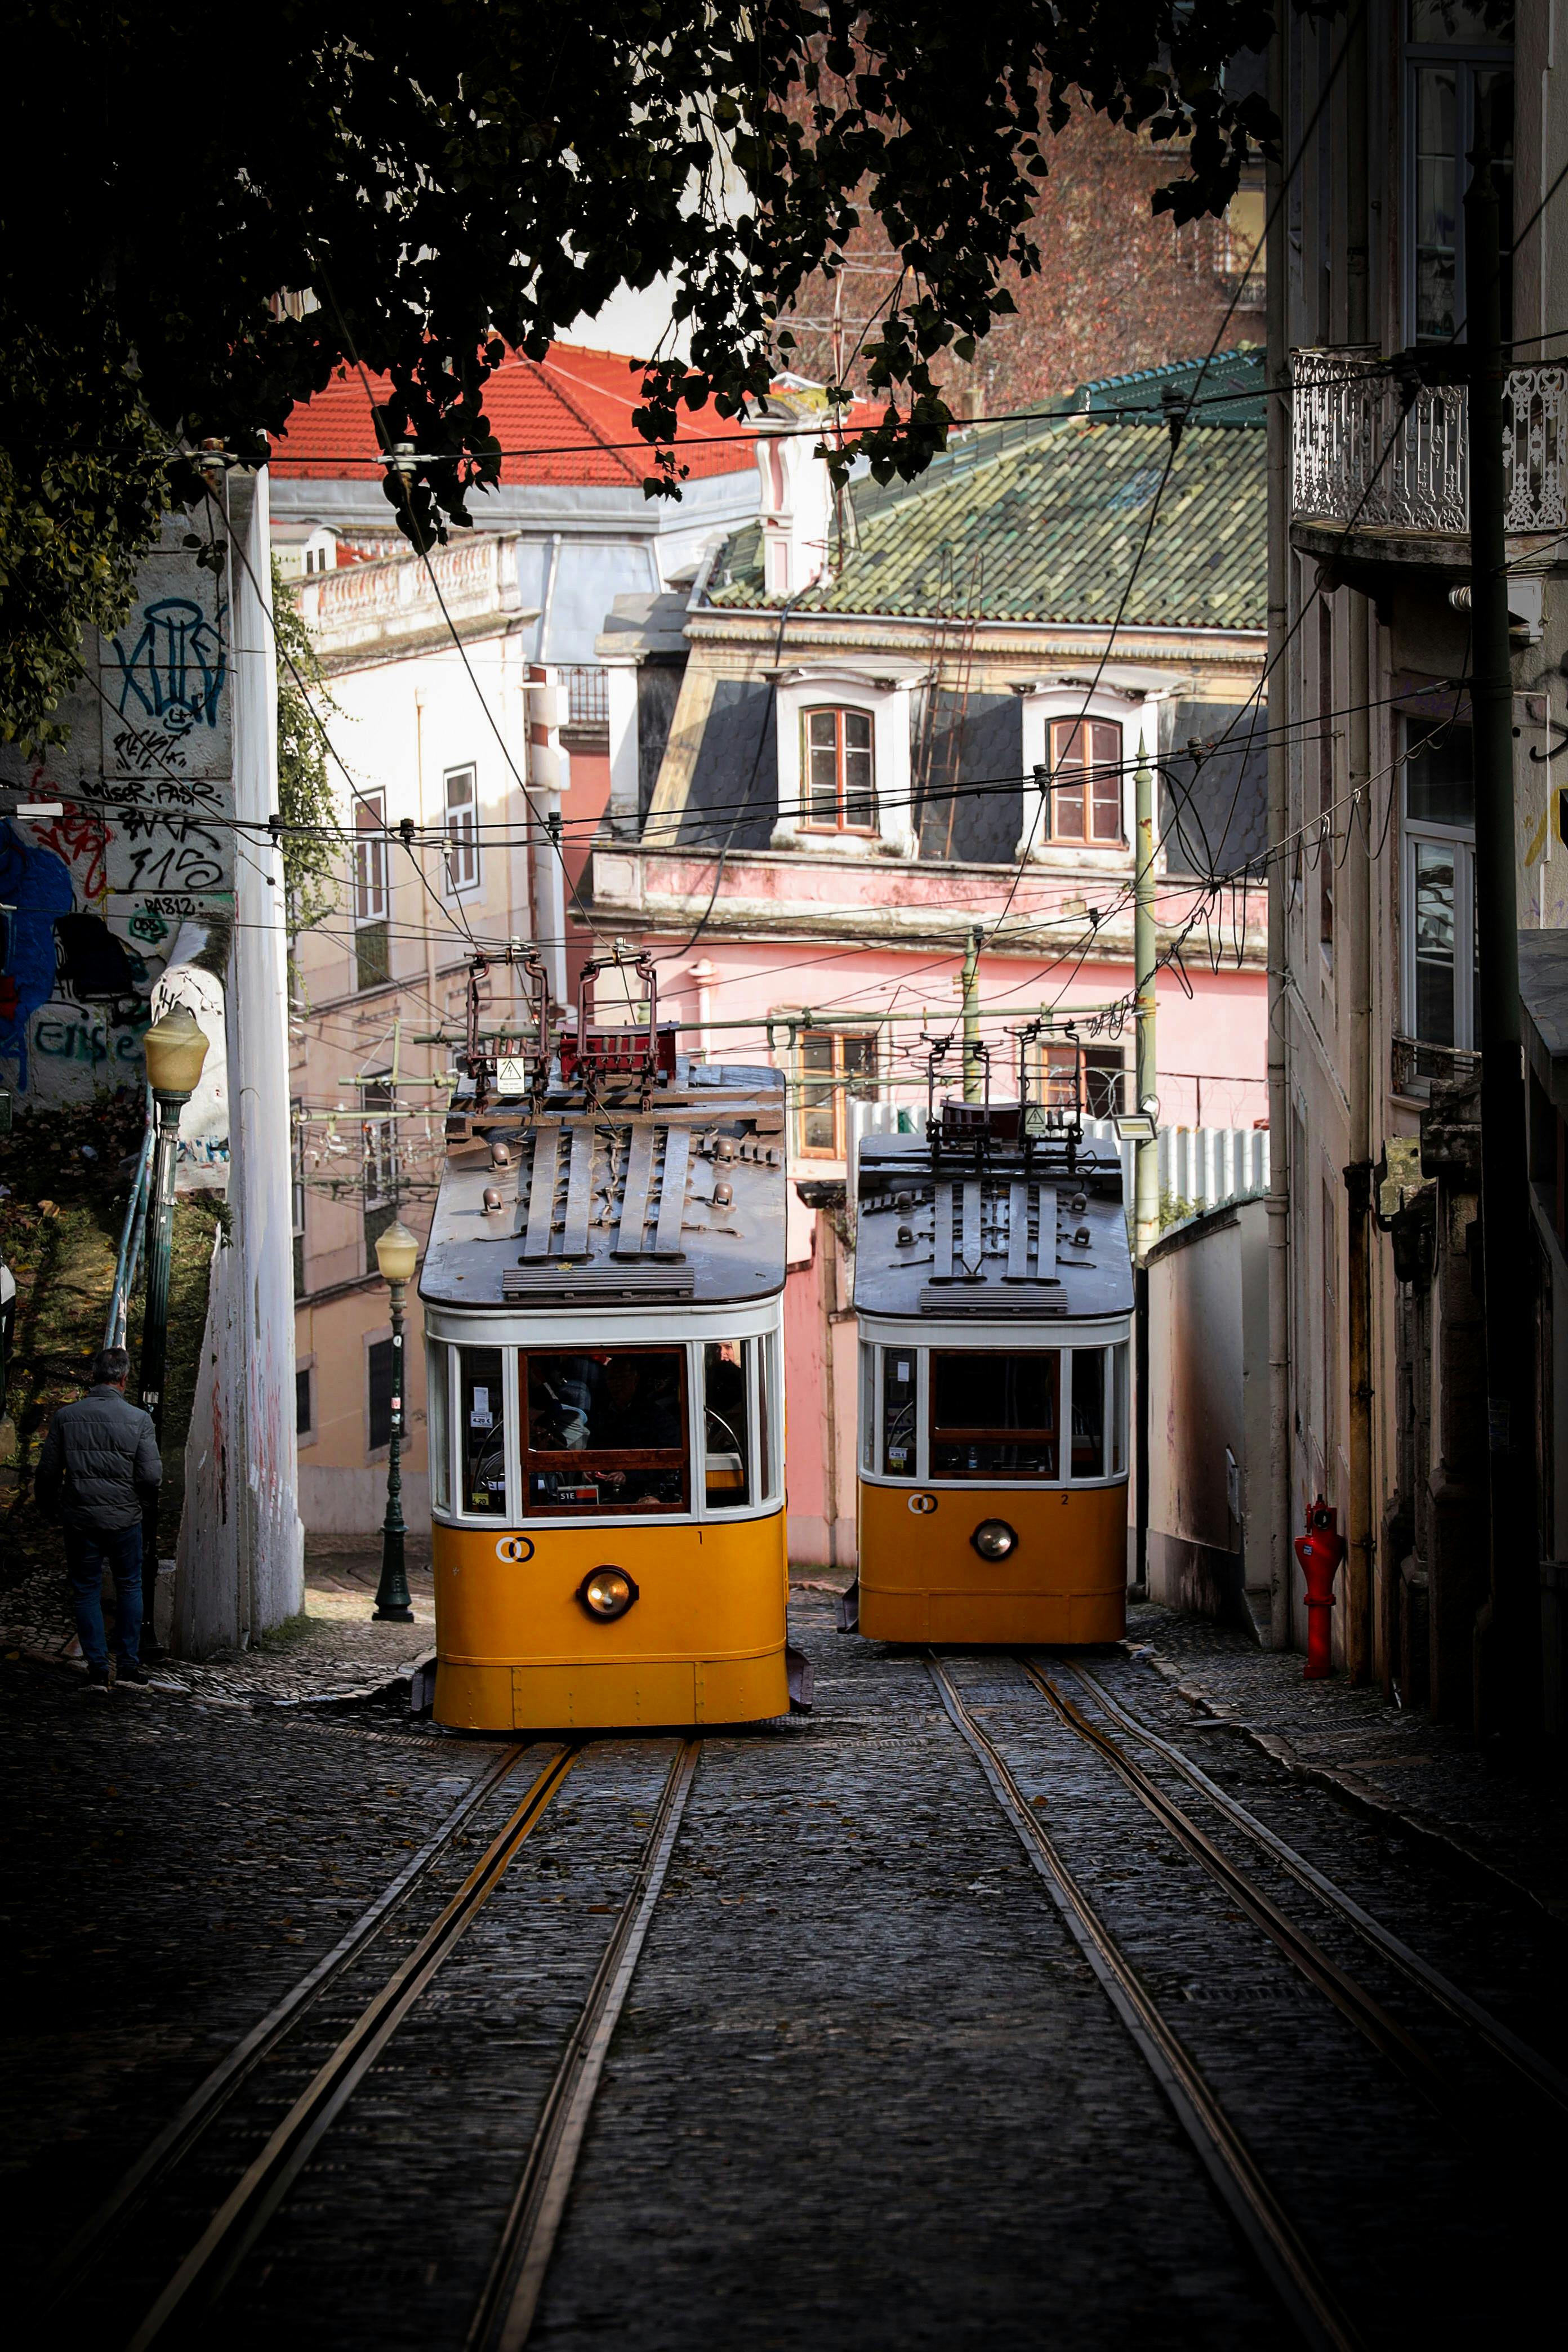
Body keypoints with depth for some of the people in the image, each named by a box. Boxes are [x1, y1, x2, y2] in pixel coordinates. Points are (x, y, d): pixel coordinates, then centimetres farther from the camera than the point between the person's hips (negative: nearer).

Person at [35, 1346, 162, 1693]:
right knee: (129, 1587, 16)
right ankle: (129, 1665, 13)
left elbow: (47, 1473, 0)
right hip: (125, 1518, 0)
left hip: (80, 1519, 1)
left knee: (86, 1591, 11)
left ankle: (97, 1669, 6)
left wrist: (50, 1506, 19)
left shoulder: (65, 1417, -3)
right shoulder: (139, 1420, -7)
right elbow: (151, 1476, -9)